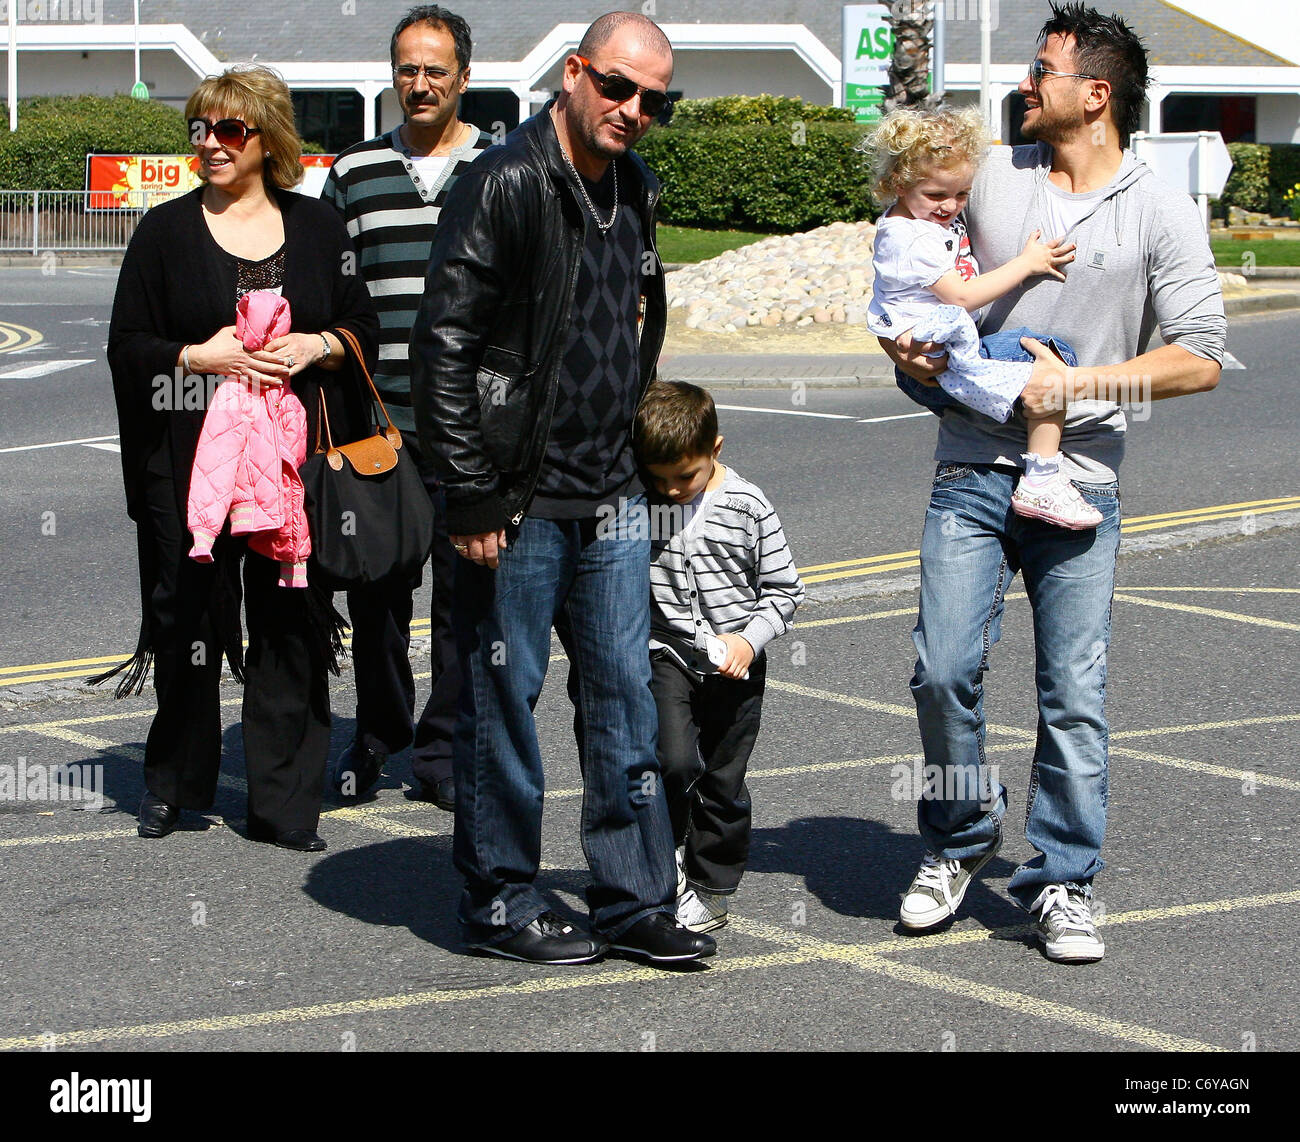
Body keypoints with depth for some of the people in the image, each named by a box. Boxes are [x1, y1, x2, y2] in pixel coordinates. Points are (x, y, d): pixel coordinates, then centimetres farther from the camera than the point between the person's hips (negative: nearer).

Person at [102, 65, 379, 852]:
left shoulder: (318, 228, 11)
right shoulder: (166, 232, 6)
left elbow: (364, 328, 15)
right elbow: (127, 347, 3)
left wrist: (317, 346, -5)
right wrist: (197, 357, -12)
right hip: (191, 461, -1)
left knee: (291, 625, 0)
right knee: (188, 619, 0)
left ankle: (285, 805, 7)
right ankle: (173, 782, 19)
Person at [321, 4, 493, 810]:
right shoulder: (354, 174, 9)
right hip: (378, 420, 2)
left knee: (465, 591, 2)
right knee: (376, 585, 6)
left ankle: (443, 755, 12)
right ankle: (378, 736, 24)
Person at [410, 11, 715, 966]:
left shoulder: (635, 190, 11)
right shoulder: (506, 185, -13)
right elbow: (443, 346, -16)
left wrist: (630, 457, 18)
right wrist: (471, 494, -17)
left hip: (609, 498, 7)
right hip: (519, 500, -7)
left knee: (624, 693, 9)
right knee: (503, 699, 3)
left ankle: (634, 900, 17)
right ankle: (499, 903, 14)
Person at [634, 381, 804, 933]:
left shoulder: (748, 506, -7)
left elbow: (783, 587, 0)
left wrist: (750, 639, -13)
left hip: (735, 664, 0)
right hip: (666, 653, 1)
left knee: (722, 781, 5)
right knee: (674, 761, -18)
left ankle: (710, 889, 21)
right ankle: (669, 860, 5)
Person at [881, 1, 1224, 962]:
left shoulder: (1162, 214, 0)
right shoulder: (989, 177, 9)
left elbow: (1200, 360, -4)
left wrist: (1077, 382, -12)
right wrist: (903, 340, 0)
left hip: (1079, 479, -2)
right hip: (973, 469, 2)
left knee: (1075, 694, -1)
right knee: (944, 670, -4)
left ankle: (1062, 884, 13)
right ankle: (961, 841, 20)